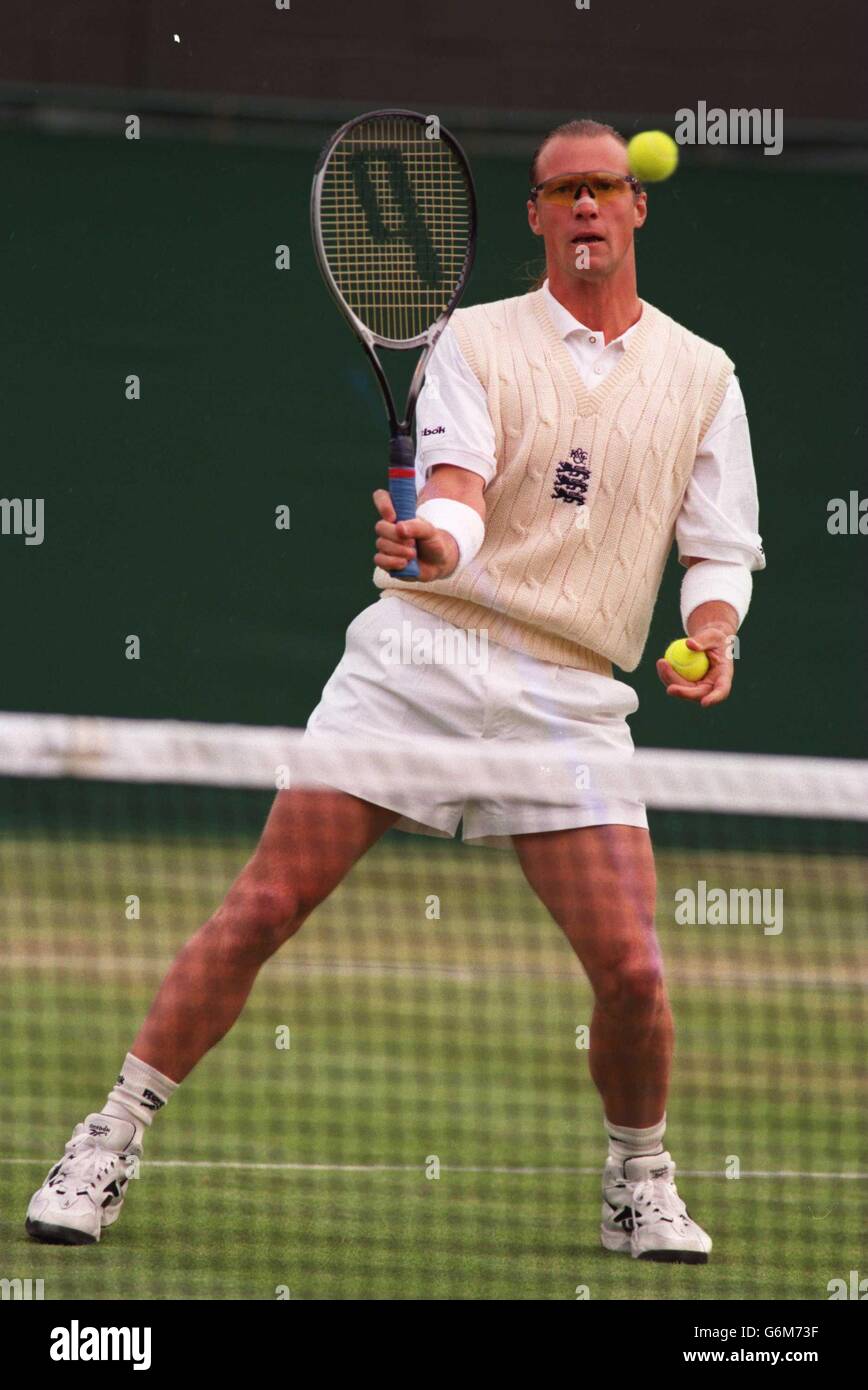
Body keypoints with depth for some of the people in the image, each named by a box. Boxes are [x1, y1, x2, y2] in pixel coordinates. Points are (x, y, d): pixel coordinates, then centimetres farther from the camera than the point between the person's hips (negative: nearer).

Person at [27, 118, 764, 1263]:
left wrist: (710, 639, -9)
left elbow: (721, 549, 12)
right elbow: (454, 487, -9)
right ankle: (111, 1144, 0)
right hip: (420, 654, -1)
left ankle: (640, 1182, 17)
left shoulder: (702, 376, 11)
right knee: (262, 909, -8)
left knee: (631, 970, -10)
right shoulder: (477, 341, 5)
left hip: (571, 697, 1)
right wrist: (436, 541, -33)